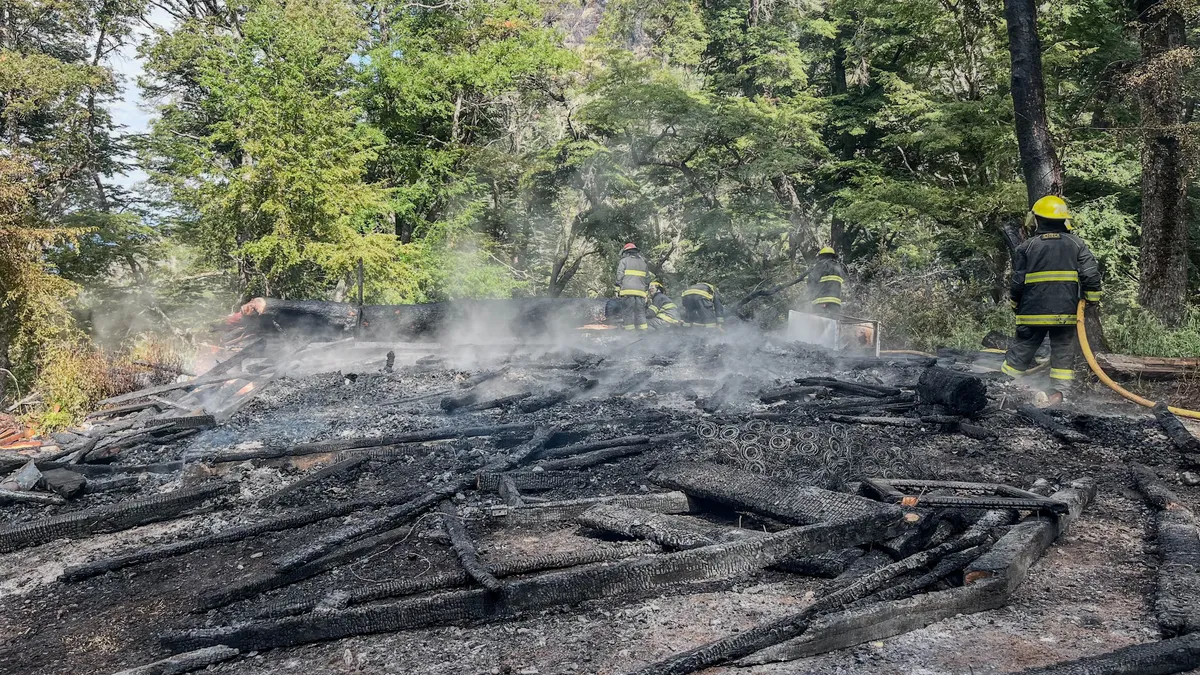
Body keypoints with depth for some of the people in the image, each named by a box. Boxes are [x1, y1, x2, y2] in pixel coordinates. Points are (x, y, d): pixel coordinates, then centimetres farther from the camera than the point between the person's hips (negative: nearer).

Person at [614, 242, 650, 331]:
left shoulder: (624, 260, 8)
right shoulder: (643, 262, 23)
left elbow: (619, 276, -2)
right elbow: (647, 279, 21)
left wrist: (618, 290, 1)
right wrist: (646, 290, 22)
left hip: (627, 291, -4)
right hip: (640, 291, 4)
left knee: (628, 313, -4)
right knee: (640, 313, 5)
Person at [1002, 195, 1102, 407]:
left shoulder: (1027, 246, -1)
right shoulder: (1076, 244, 3)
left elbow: (1018, 281, 0)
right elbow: (1091, 273, -4)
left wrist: (1015, 303, 14)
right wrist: (1092, 299, 7)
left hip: (1034, 310, -1)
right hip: (1066, 310, 1)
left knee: (1022, 349, 7)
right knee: (1063, 350, 8)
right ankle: (1057, 391, 4)